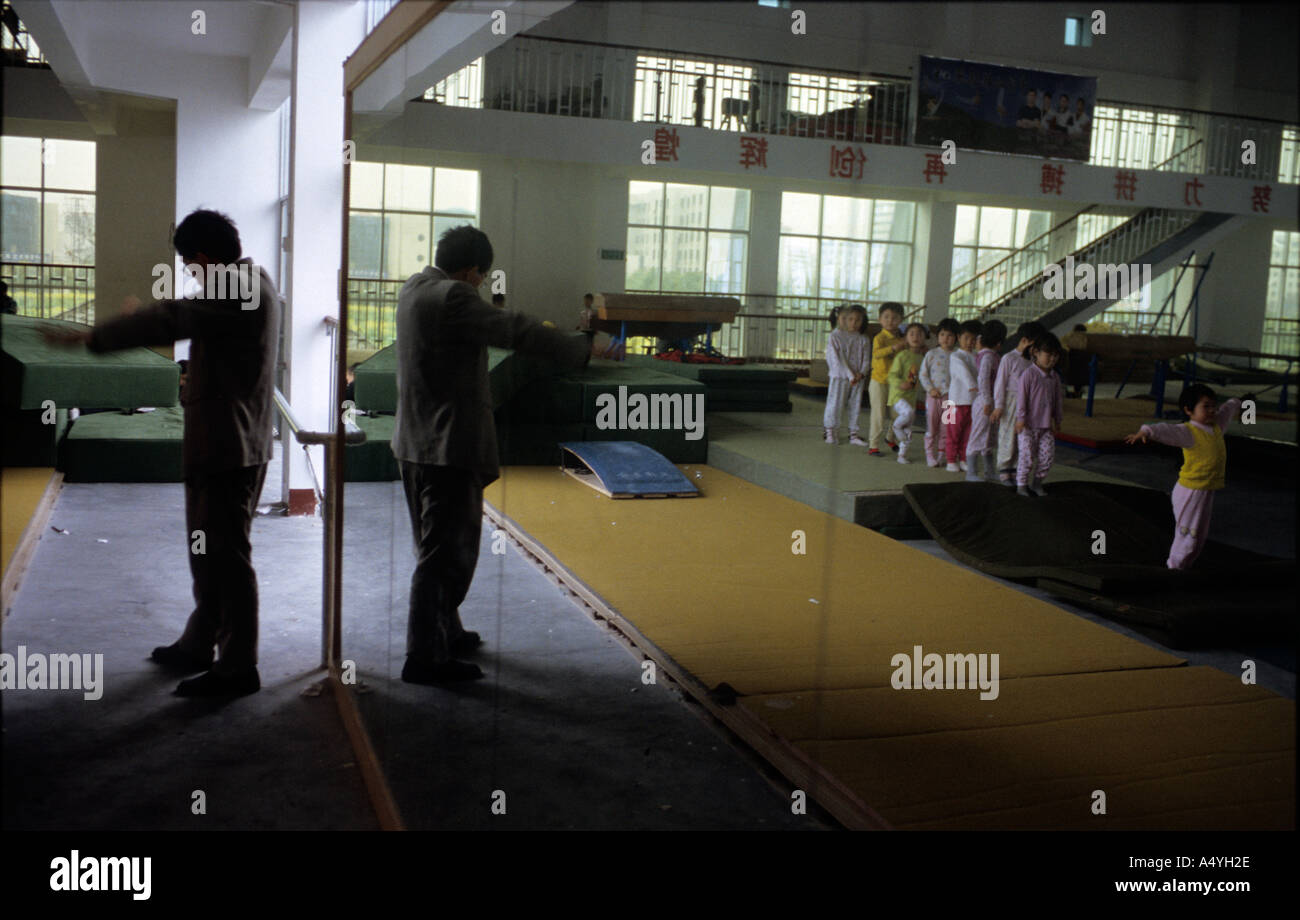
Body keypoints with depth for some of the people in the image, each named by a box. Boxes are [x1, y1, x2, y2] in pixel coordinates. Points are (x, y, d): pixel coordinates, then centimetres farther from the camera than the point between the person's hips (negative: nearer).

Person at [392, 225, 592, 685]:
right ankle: (425, 658, 1)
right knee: (446, 552, -4)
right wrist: (582, 349, -13)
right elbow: (514, 330, -20)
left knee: (436, 547, 21)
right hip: (451, 446, -10)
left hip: (414, 444, 10)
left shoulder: (413, 288, 11)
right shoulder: (452, 298, -18)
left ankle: (446, 633, 34)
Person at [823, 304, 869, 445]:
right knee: (836, 404, 0)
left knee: (855, 406, 7)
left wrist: (861, 373, -14)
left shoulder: (863, 340, 7)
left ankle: (853, 435, 15)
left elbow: (865, 359, 4)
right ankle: (830, 432, 15)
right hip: (839, 377, -4)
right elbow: (837, 359, -11)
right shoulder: (834, 337, -5)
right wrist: (850, 375, -17)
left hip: (857, 378, 4)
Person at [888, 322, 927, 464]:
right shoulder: (902, 356, -10)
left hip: (912, 397, 6)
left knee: (908, 431, 9)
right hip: (898, 395, -6)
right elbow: (892, 375, -14)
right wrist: (901, 384, -31)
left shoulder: (922, 358, 7)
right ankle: (896, 427, -6)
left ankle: (902, 455, 23)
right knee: (908, 412, -35)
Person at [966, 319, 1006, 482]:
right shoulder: (988, 356, -15)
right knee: (978, 436, -4)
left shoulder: (987, 355, 13)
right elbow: (983, 379, -22)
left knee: (990, 438, 16)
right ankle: (971, 472, 1)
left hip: (990, 402, 10)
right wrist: (987, 402, -23)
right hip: (984, 401, -10)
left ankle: (990, 471, 25)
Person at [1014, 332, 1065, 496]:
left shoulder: (1055, 377, 8)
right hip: (1028, 424, -6)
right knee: (1027, 455, -4)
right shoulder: (1029, 374, -11)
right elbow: (1021, 397, -13)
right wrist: (1021, 418, -15)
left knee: (1048, 454, 3)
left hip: (1046, 425, 6)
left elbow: (1057, 399, 15)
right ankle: (1021, 485, 8)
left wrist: (1057, 421, 16)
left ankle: (1037, 482, 20)